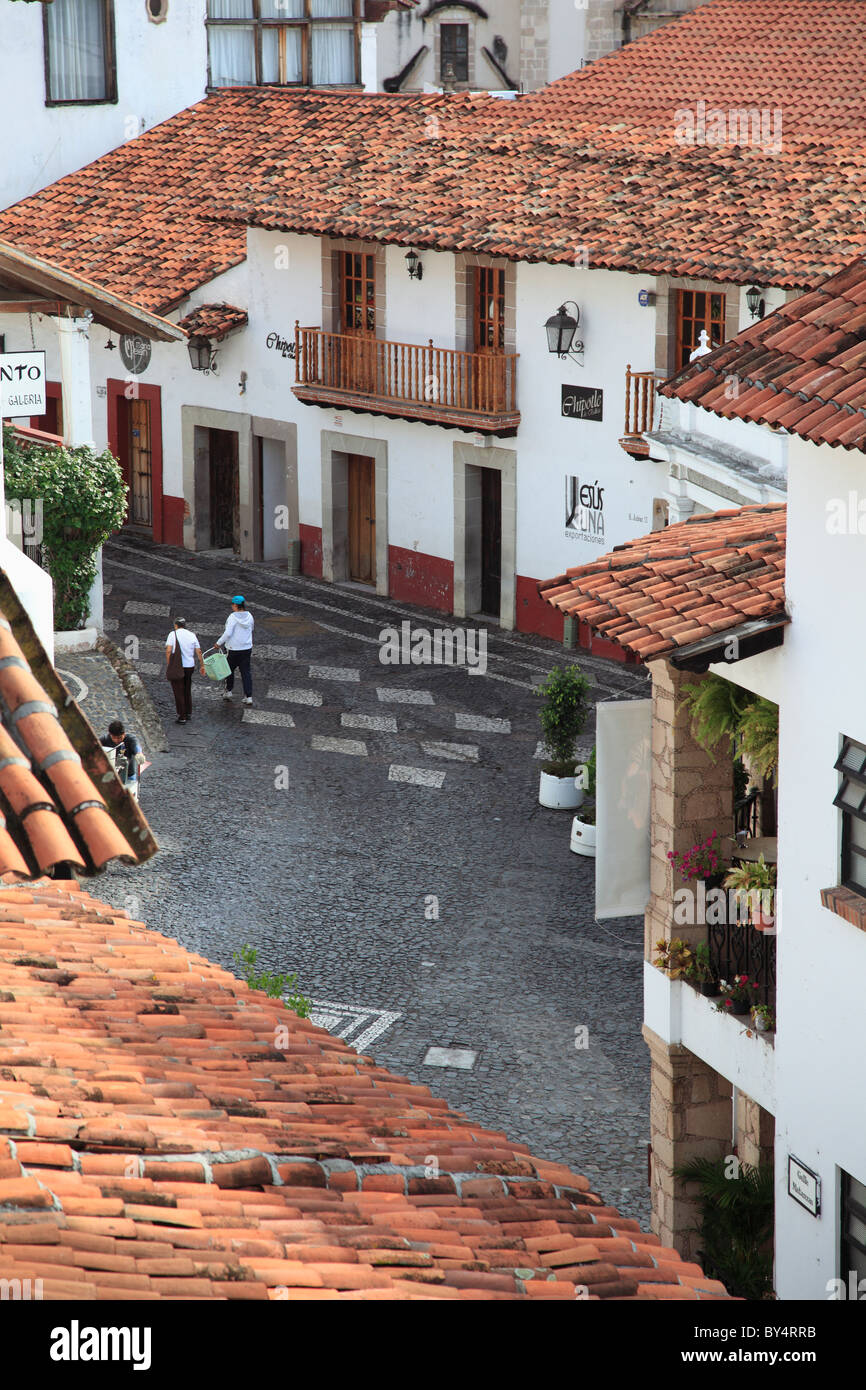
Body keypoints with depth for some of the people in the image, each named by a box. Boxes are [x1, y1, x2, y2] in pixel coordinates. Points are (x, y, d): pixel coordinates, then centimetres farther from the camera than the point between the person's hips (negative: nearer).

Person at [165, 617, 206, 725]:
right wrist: (202, 666, 14)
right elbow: (198, 652, 6)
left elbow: (168, 651, -14)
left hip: (177, 667, -4)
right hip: (190, 666, 4)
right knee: (187, 691, 20)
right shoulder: (192, 635, 6)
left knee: (179, 692, 3)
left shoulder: (173, 635, -6)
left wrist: (168, 665, -6)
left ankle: (182, 717, 3)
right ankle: (188, 714, 28)